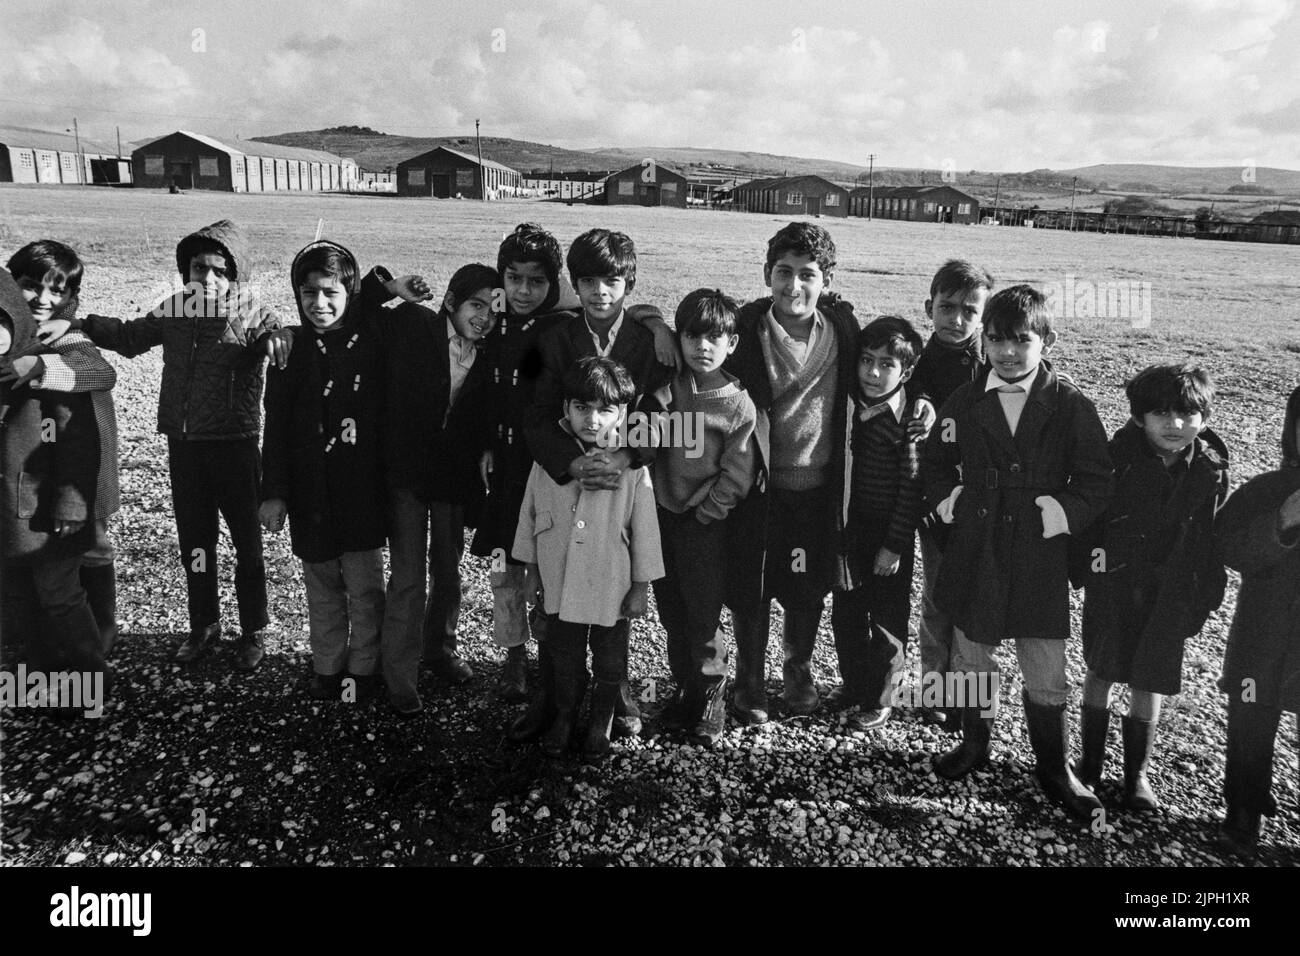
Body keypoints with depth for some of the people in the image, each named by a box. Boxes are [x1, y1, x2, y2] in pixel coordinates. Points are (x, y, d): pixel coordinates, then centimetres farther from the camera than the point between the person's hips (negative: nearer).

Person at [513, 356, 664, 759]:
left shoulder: (631, 464, -14)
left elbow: (644, 528, -7)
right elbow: (530, 513, 5)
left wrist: (641, 586, -3)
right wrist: (532, 570, 9)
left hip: (611, 586, -2)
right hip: (559, 582, 2)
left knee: (610, 664, 15)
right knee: (564, 659, 19)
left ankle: (601, 722, 39)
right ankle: (564, 716, 41)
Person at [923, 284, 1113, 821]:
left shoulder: (1070, 406, -4)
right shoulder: (964, 403, 1)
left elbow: (1095, 483, -1)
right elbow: (935, 465, 13)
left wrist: (1060, 515, -12)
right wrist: (949, 503, -1)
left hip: (1041, 558, -2)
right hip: (974, 554, 2)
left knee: (1047, 674, 6)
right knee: (971, 658, 16)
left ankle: (1053, 767, 27)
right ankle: (974, 744, 38)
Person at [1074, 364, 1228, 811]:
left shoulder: (1210, 468, -6)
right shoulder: (1117, 457, -14)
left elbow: (1213, 537, 2)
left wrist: (1204, 597, 2)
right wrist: (1086, 569, -11)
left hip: (1171, 596, 2)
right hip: (1114, 585, -2)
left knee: (1149, 684, 9)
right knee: (1100, 673, 9)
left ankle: (1137, 775, 27)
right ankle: (1089, 765, 26)